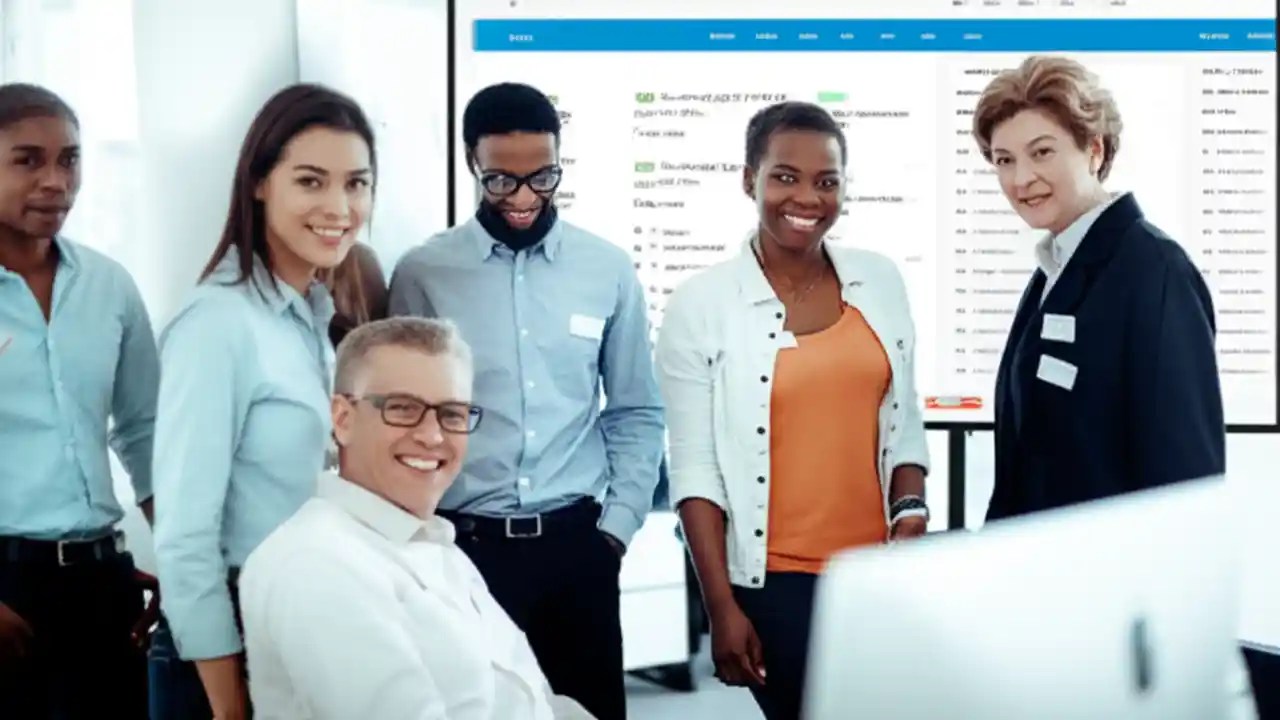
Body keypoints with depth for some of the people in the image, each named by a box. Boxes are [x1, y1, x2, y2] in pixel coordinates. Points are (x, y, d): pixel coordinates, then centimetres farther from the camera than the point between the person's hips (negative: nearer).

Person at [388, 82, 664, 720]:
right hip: (464, 545, -1)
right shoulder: (422, 275, -2)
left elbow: (637, 413, 8)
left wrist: (617, 526, 2)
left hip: (576, 541, 1)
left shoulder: (608, 270, 3)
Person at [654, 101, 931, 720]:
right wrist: (722, 606, -10)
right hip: (773, 581, -3)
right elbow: (695, 468, -7)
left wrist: (910, 513, -5)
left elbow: (904, 427, 11)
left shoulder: (880, 281, 4)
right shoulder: (701, 303, -7)